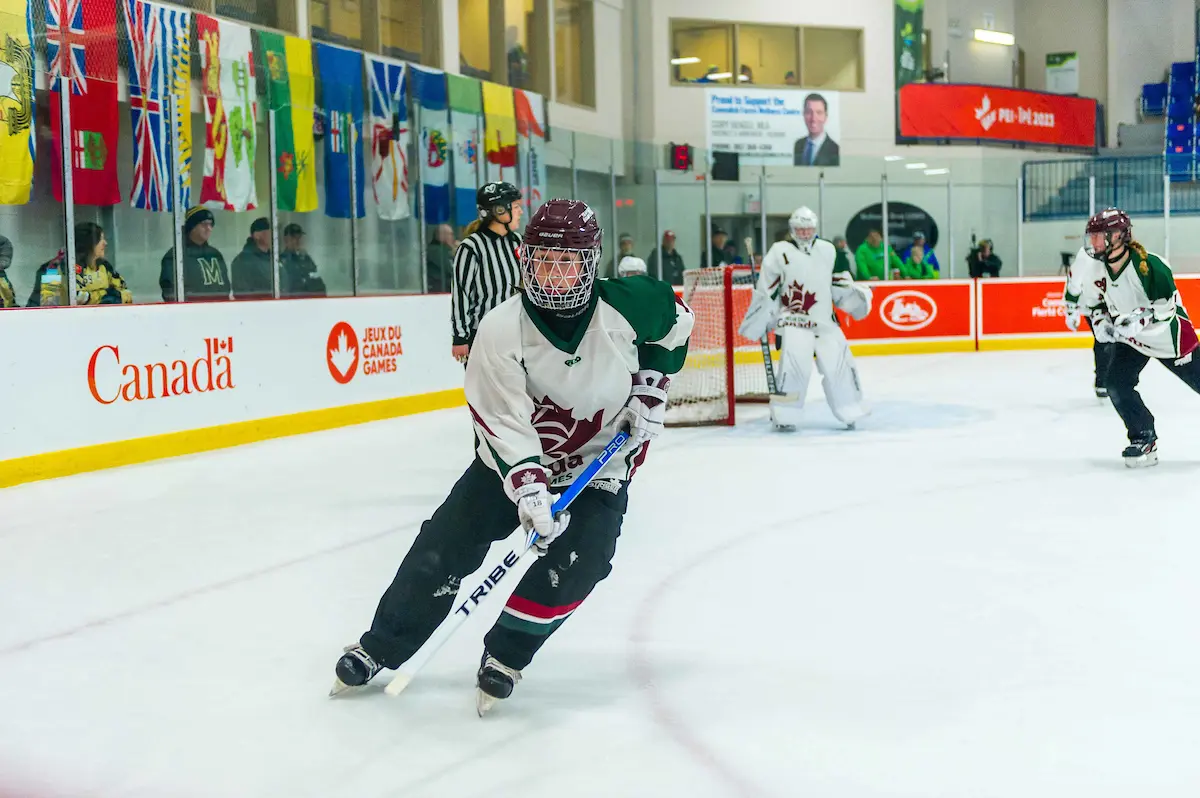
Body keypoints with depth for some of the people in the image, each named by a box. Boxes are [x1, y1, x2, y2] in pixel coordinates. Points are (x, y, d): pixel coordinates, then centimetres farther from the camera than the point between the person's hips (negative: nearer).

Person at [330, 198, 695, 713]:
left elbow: (675, 323, 6)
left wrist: (650, 387, -3)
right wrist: (528, 489, -40)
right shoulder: (501, 329, -23)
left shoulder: (628, 305, -18)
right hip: (512, 461, 0)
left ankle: (504, 657, 2)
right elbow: (503, 420, -28)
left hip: (599, 468, 0)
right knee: (442, 550, -5)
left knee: (572, 565, -21)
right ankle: (380, 649, 14)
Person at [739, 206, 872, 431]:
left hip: (825, 321, 4)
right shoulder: (780, 252, -5)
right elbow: (765, 292, -3)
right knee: (796, 364, -21)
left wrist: (857, 295, 3)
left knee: (839, 364, 1)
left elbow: (841, 287, 17)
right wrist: (756, 324, -2)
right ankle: (784, 417, -11)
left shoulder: (829, 251, 8)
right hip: (793, 321, -4)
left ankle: (850, 412, 17)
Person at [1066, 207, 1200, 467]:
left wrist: (1139, 320, -35)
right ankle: (1144, 440, 0)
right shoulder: (1093, 267, -12)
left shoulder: (1149, 266, -30)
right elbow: (1092, 299, 7)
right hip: (1130, 338, 5)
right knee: (1116, 383, -12)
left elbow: (1167, 307, -24)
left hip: (1168, 335, -5)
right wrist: (1100, 321, -9)